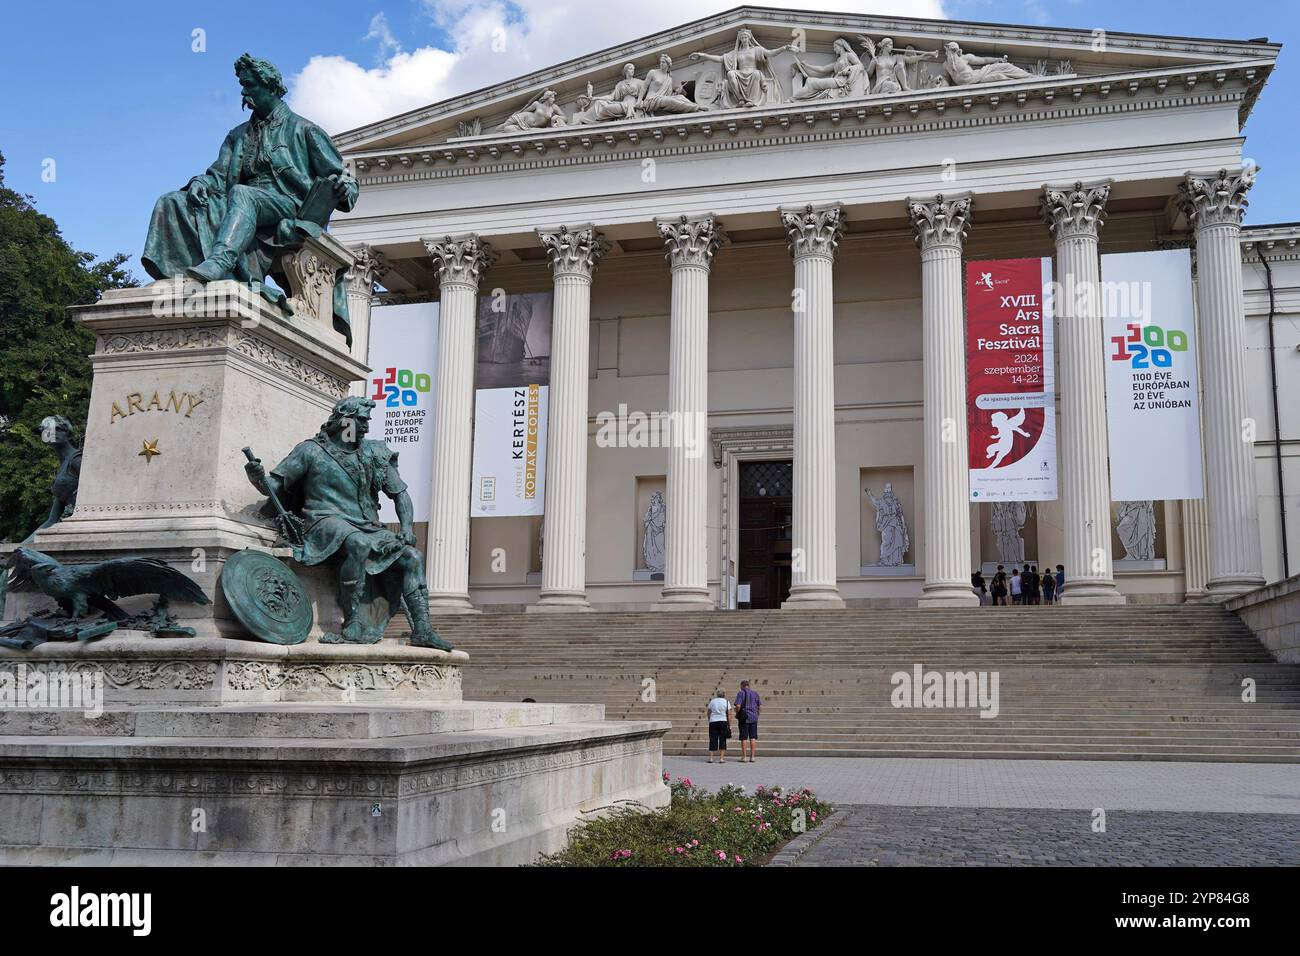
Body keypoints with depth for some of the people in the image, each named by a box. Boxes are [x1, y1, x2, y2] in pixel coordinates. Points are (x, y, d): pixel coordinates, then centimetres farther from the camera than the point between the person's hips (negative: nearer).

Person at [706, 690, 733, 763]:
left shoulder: (712, 701, 8)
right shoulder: (726, 702, 3)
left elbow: (708, 712, 9)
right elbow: (729, 714, -1)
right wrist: (729, 725, 2)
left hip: (713, 722, 2)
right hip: (723, 722, -2)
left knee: (713, 740, 4)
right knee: (722, 740, 2)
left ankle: (710, 758, 0)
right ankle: (721, 758, -2)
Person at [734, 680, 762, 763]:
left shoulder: (741, 693, -5)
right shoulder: (755, 693, 8)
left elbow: (738, 706, -15)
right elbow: (760, 707, 7)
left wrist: (737, 715, 0)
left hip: (744, 718, -4)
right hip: (754, 717, 4)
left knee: (743, 738, 2)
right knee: (753, 737, 6)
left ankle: (743, 757, 3)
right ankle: (752, 756, 4)